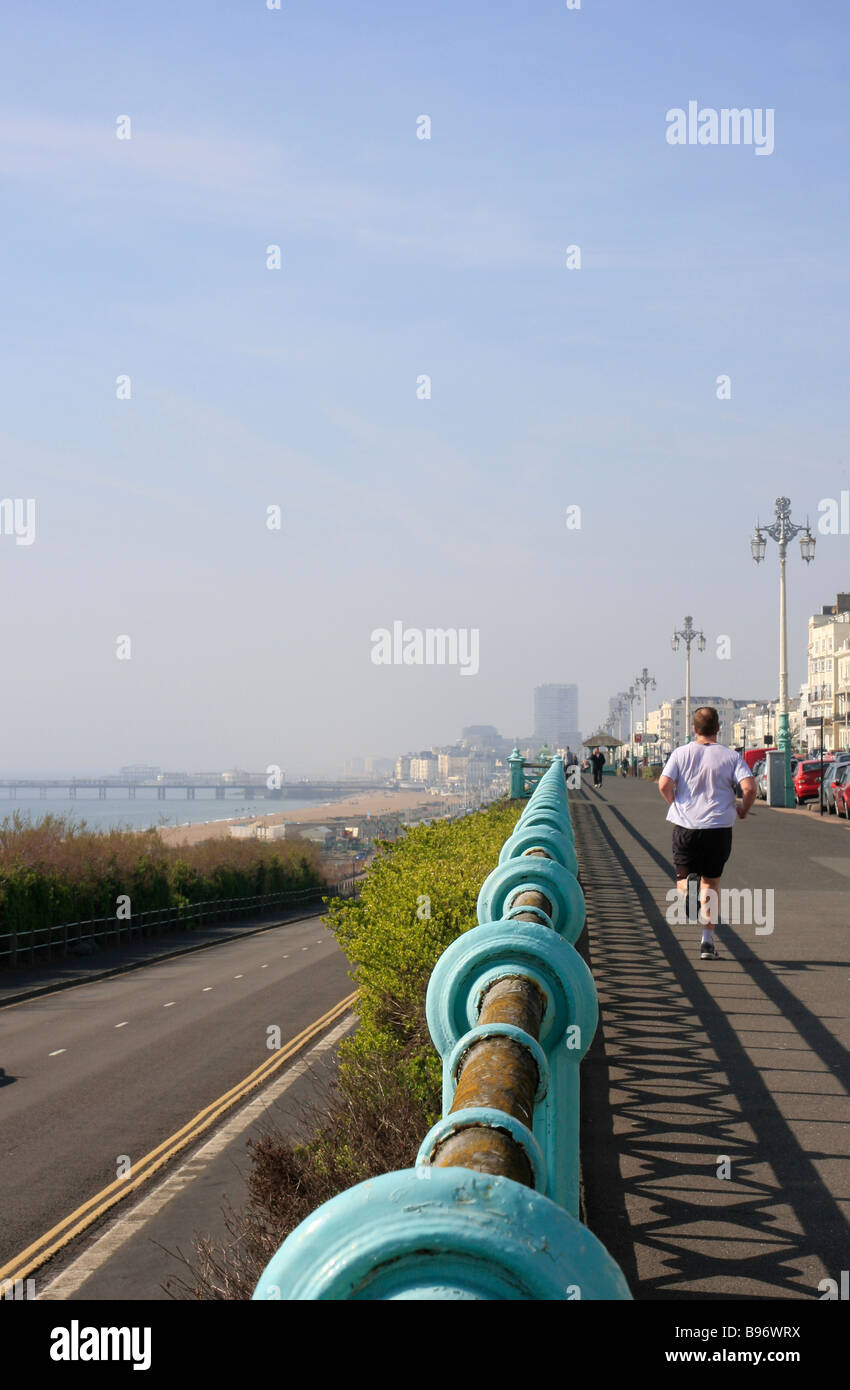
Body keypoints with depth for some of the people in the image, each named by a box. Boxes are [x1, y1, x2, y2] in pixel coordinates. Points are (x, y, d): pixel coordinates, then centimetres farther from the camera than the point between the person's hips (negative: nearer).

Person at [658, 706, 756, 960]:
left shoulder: (681, 753, 1)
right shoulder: (731, 756, 0)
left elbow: (664, 784, -10)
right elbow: (749, 787, -11)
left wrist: (676, 804, 10)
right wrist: (743, 810, 8)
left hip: (685, 826, 0)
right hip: (719, 825, 0)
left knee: (682, 878, 12)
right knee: (711, 883, 15)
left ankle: (688, 886, -27)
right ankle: (707, 940, 8)